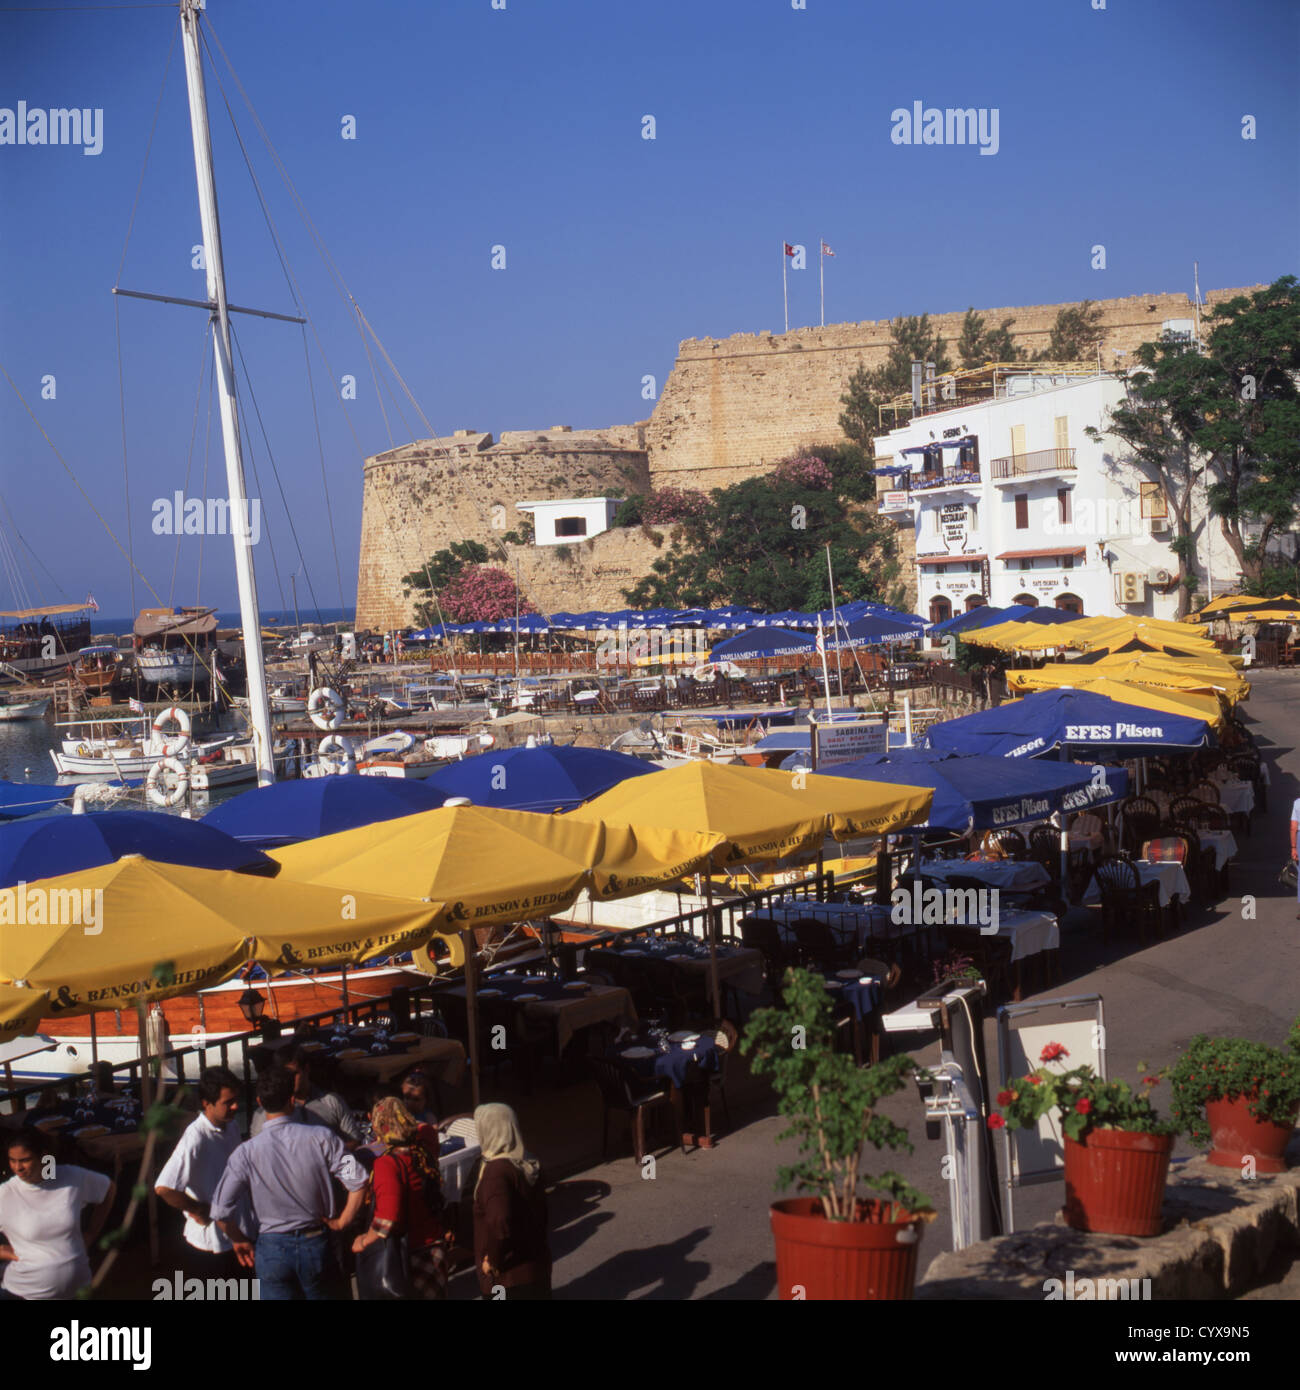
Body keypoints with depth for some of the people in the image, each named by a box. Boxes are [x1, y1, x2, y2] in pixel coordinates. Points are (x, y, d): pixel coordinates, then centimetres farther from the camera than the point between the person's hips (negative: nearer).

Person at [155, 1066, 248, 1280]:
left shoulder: (232, 1128, 3)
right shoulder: (195, 1138, -24)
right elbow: (164, 1187, -33)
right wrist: (198, 1210, -18)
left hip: (234, 1237, 8)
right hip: (209, 1244, -8)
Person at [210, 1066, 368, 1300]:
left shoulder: (246, 1153, -12)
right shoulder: (320, 1138, -12)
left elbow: (221, 1212, -15)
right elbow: (358, 1181, -14)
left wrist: (240, 1240, 4)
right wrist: (342, 1222, 0)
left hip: (272, 1248, -1)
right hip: (316, 1244, 1)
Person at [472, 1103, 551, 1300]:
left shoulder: (496, 1170, -22)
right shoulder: (529, 1165, 4)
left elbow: (500, 1223, -32)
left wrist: (493, 1259, -19)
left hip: (507, 1276, -8)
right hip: (536, 1266, 8)